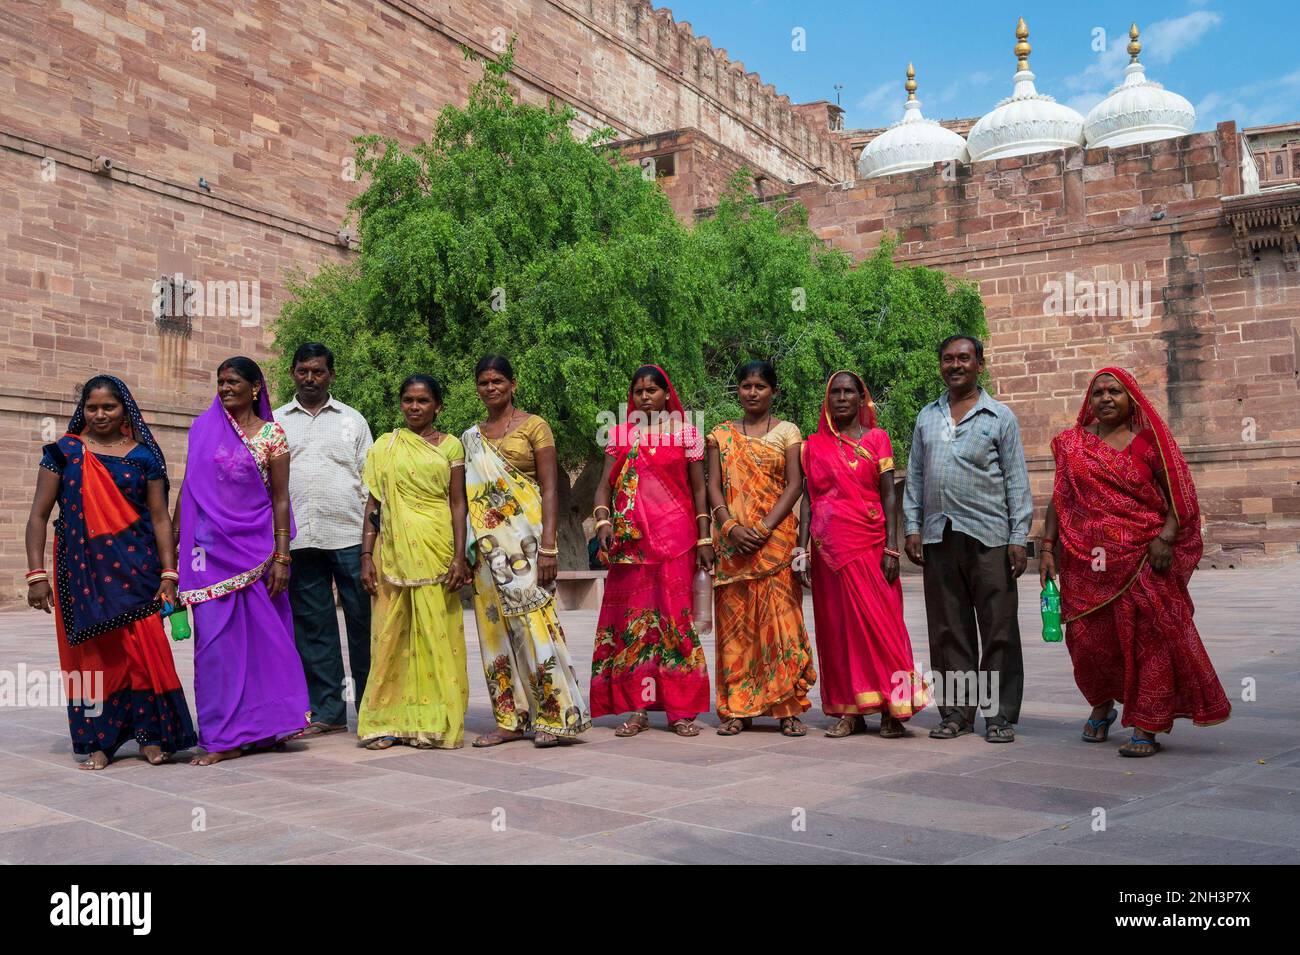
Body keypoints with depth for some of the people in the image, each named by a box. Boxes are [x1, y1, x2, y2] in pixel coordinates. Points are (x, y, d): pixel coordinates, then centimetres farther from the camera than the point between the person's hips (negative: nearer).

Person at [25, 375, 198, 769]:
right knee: (91, 653, 2)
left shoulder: (144, 455, 6)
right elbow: (39, 515, 4)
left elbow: (160, 518, 3)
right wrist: (36, 574, -4)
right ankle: (98, 741, 12)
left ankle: (152, 735, 7)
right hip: (81, 569, 0)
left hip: (135, 568, 0)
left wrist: (168, 574, -4)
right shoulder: (63, 452, 5)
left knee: (144, 647, -5)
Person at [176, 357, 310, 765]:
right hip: (212, 547, 2)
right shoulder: (204, 428, 9)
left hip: (256, 546, -2)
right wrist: (176, 539, 8)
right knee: (216, 638, -1)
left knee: (261, 636, 3)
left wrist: (281, 558, -6)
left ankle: (263, 726, 14)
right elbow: (188, 488, 12)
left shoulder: (272, 434, 2)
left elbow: (280, 498, 0)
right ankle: (225, 737, 6)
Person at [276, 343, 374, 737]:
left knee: (363, 622, 0)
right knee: (313, 626, 5)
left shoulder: (352, 420, 12)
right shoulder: (275, 422, 15)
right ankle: (327, 712, 13)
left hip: (350, 535, -1)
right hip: (298, 538, 2)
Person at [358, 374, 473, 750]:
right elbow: (373, 503, 9)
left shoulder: (450, 446, 6)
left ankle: (434, 722, 7)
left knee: (436, 633, -1)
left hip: (435, 548, -2)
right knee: (391, 633, 3)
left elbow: (458, 503, 3)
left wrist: (459, 556, -7)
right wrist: (366, 556, 1)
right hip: (393, 549, 2)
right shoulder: (385, 445, 11)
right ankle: (389, 721, 9)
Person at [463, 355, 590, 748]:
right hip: (488, 541, 5)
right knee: (495, 626, 5)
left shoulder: (533, 426, 0)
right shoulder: (471, 437, 16)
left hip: (525, 535, -5)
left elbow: (550, 489, -5)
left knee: (534, 620, -10)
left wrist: (548, 546, -14)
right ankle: (511, 718, 12)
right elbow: (466, 495, 17)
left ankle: (556, 715, -2)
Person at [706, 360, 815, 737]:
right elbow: (713, 486, 6)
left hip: (775, 535, -2)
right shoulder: (721, 434, 13)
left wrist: (764, 528, -13)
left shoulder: (787, 431, 7)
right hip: (732, 541, 2)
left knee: (779, 617, -6)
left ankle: (788, 708, 0)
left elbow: (795, 484, -2)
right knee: (735, 620, 2)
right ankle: (737, 708, 8)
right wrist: (731, 526, -11)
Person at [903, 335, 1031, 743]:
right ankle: (955, 712, 14)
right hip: (938, 537, 3)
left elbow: (1017, 480, 2)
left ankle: (1000, 714, 6)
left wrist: (1019, 537, -6)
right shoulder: (927, 417, 16)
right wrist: (912, 527, 6)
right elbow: (914, 477, 17)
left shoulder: (1000, 416, 6)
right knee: (948, 630, 6)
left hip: (989, 537, -3)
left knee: (998, 630, -1)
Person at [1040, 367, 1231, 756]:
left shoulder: (1149, 440, 3)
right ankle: (1101, 706, 33)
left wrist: (1165, 538, -14)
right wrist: (1047, 548, 4)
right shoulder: (1072, 443, 11)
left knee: (1148, 637, -5)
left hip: (1141, 560, -2)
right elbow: (1059, 498, 11)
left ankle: (1145, 728, 2)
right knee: (1089, 639, 7)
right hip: (1086, 561, 3)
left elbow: (1179, 495, -1)